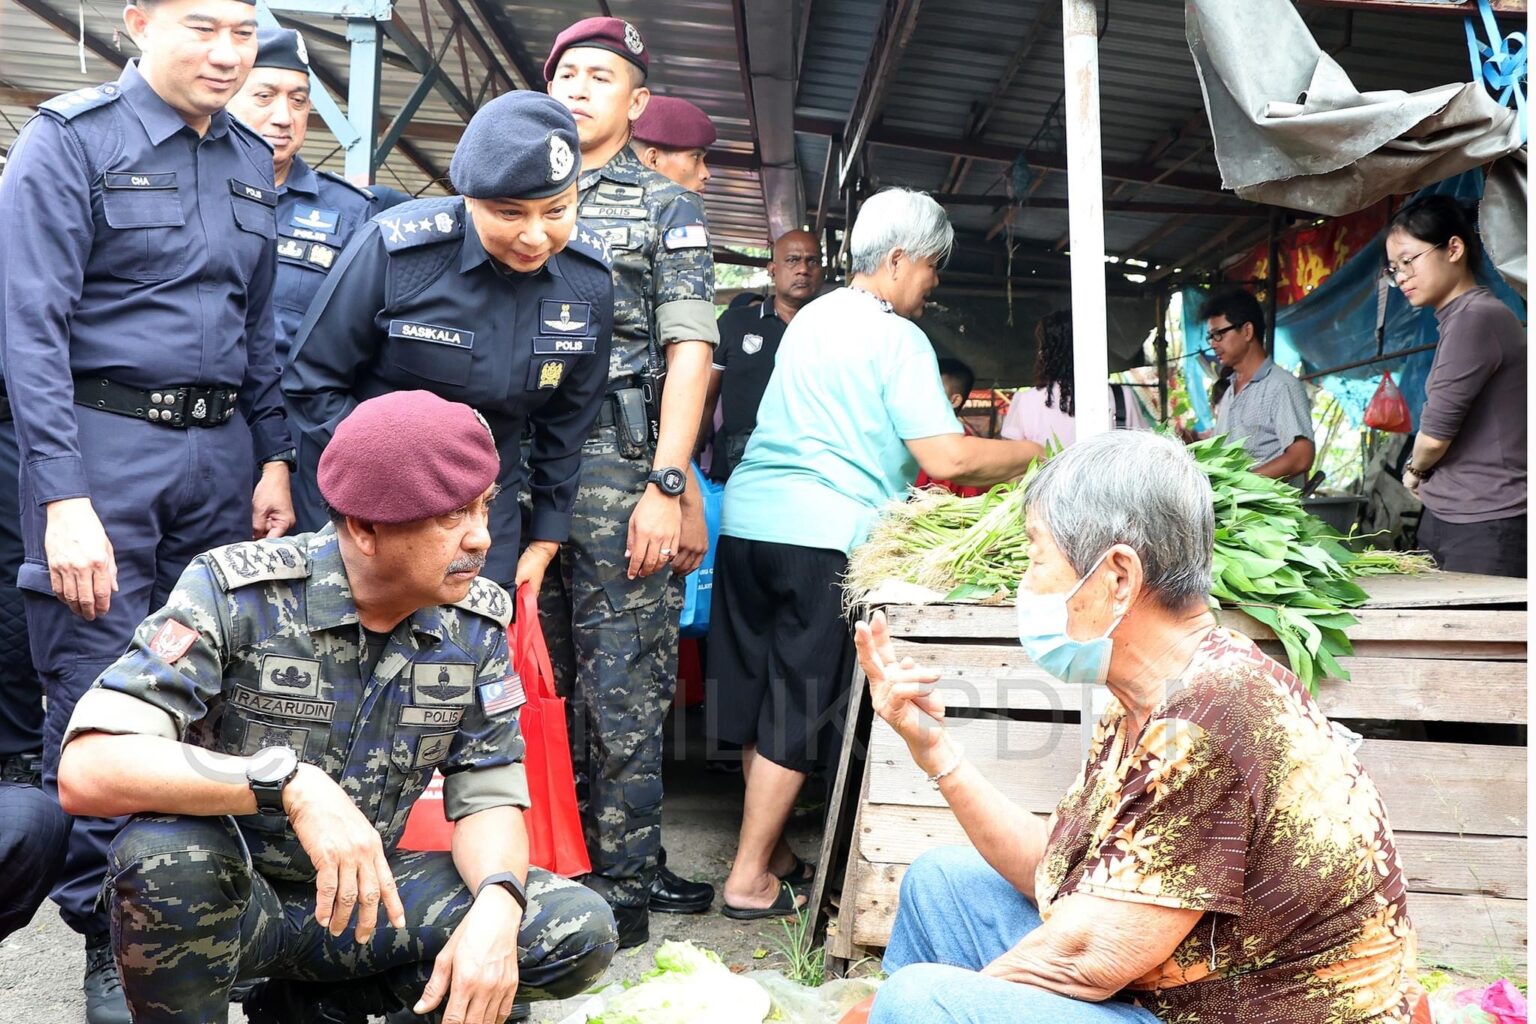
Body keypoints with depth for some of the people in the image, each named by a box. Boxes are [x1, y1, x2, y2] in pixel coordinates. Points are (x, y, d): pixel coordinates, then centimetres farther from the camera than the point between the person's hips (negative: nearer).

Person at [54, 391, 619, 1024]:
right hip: (223, 896, -4)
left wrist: (496, 906, -25)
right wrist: (289, 783, -42)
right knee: (166, 853, -37)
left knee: (580, 933, -14)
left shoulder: (476, 622, -6)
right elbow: (87, 770, -29)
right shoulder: (235, 593, -19)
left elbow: (489, 796, -3)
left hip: (364, 897, 4)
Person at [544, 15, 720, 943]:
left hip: (620, 467, -4)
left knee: (621, 685, -3)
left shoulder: (666, 208, 7)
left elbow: (689, 350, -2)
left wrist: (668, 483, -13)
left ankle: (623, 877, 7)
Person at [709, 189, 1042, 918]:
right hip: (821, 536, -8)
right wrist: (1038, 452, 1)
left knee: (760, 693, 13)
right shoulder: (897, 338, -6)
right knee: (797, 711, 0)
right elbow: (946, 459, -14)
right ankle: (750, 879, 6)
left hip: (746, 519, 8)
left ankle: (771, 851, 25)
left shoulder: (812, 317, 19)